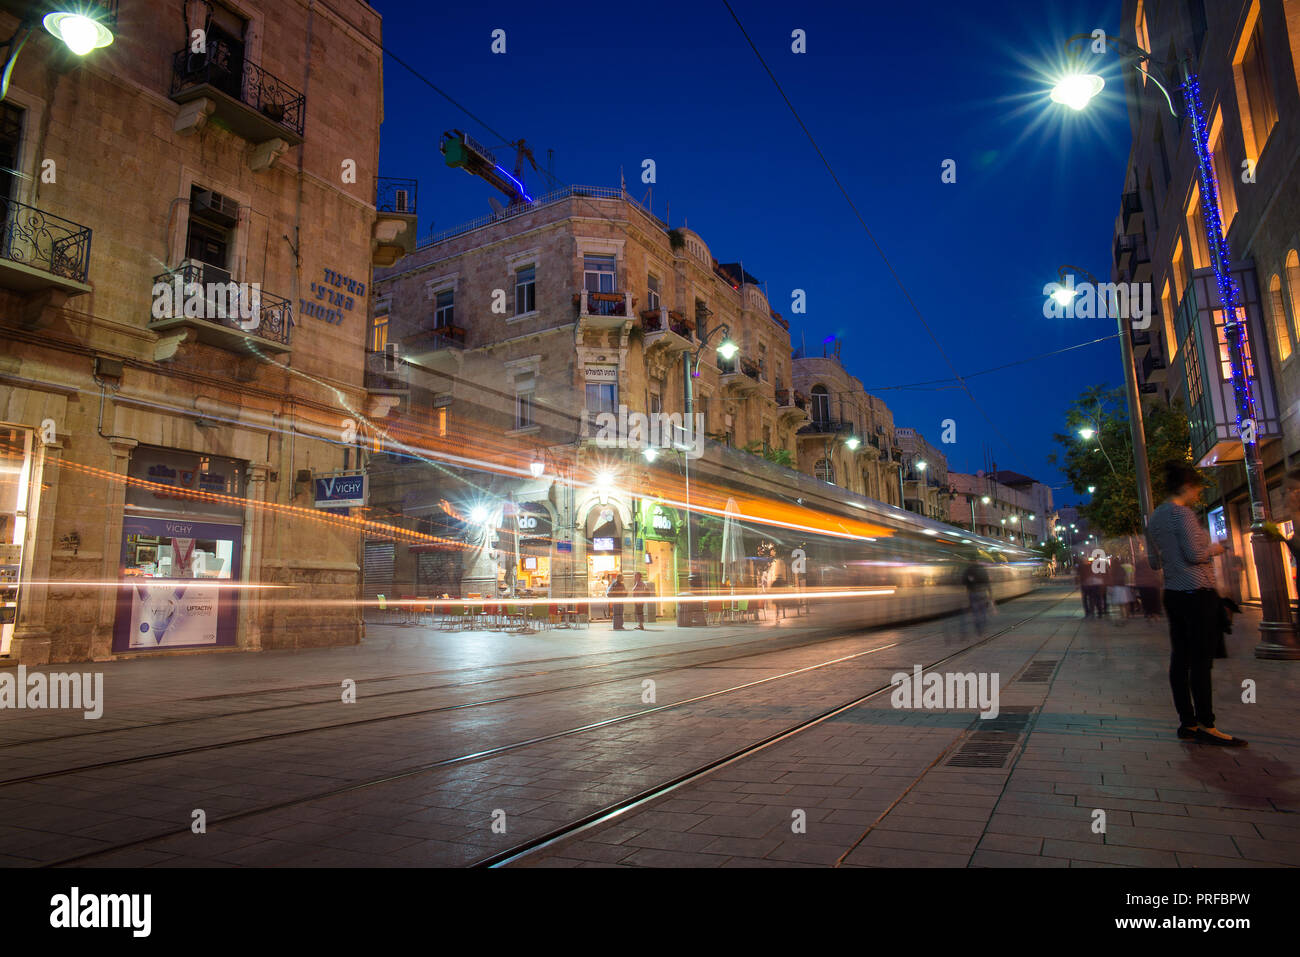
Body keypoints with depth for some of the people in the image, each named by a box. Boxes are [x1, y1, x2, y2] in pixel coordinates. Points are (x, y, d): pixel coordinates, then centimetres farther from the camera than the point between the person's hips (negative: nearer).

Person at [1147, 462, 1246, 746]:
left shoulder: (1155, 517, 15)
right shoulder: (1182, 513, -11)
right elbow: (1194, 554, -17)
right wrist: (1213, 549, 1)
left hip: (1173, 594, 9)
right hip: (1197, 593, -8)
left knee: (1180, 658, 8)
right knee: (1201, 660, -5)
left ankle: (1187, 723, 12)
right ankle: (1206, 726, -2)